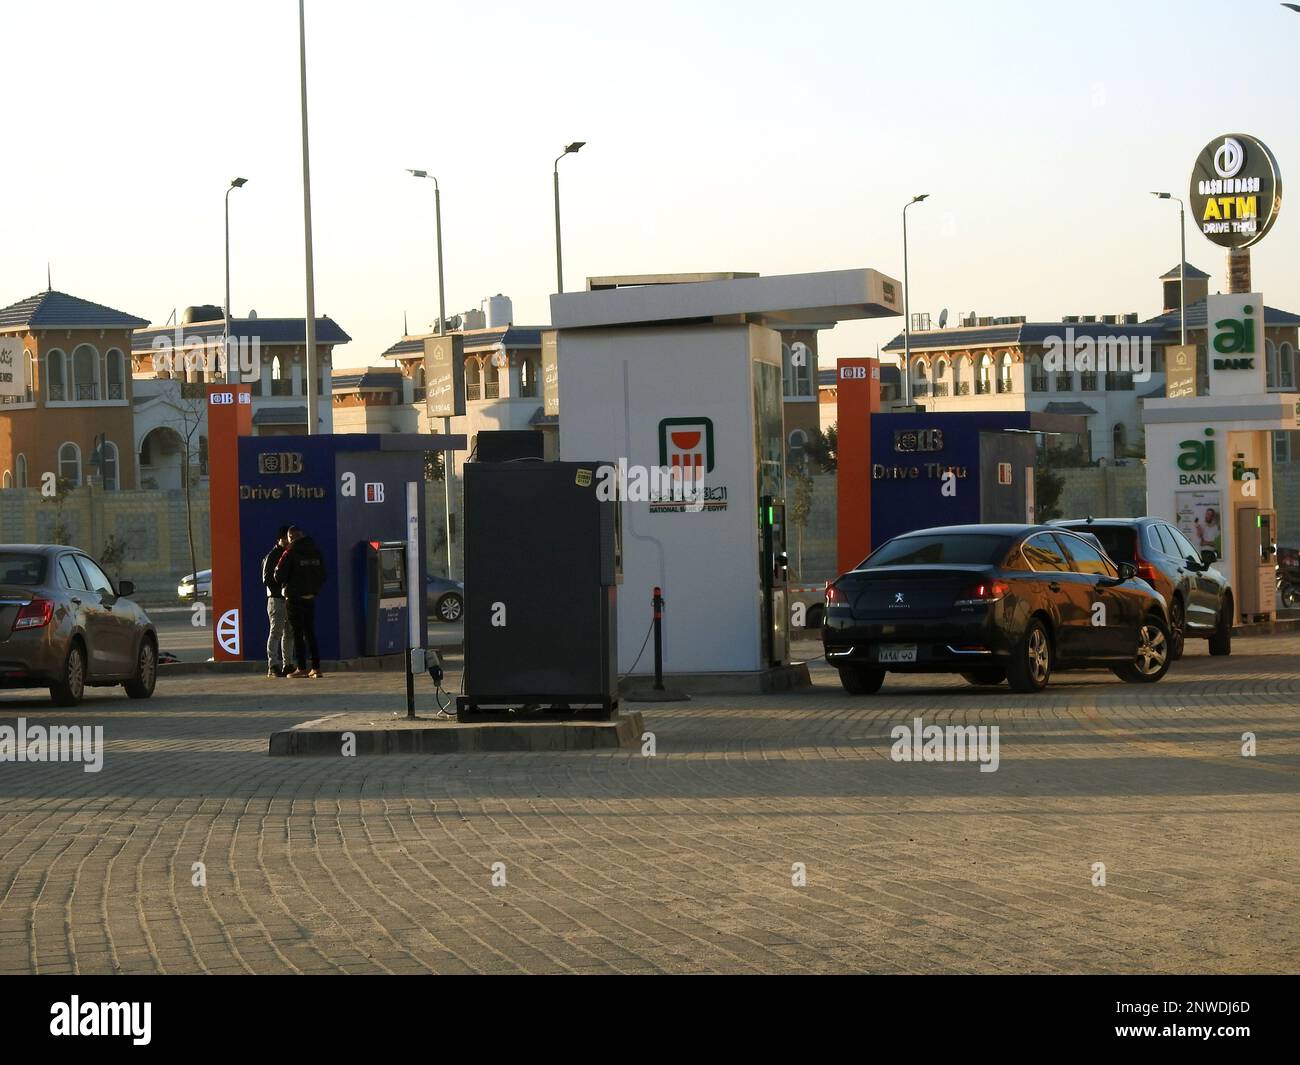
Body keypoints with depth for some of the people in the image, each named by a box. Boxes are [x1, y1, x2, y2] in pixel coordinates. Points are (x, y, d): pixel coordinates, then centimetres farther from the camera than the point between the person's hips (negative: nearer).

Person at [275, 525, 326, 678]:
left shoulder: (290, 553, -12)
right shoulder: (316, 552, 6)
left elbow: (279, 576, -12)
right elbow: (323, 575, 11)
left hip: (295, 598, -5)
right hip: (310, 598, 5)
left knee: (298, 634, 0)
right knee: (310, 633, 10)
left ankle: (302, 668, -2)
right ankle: (316, 667, 7)